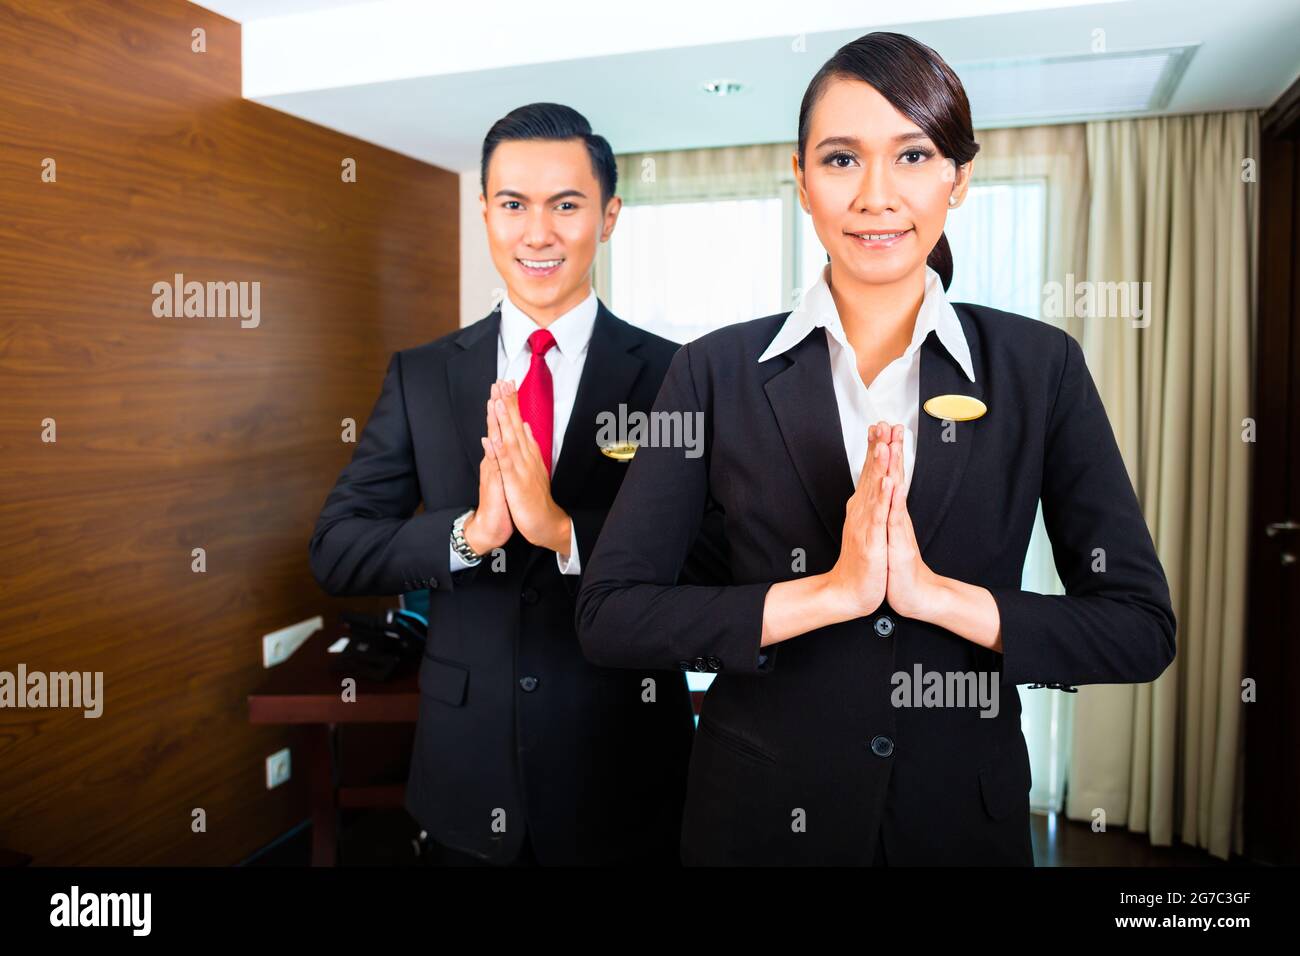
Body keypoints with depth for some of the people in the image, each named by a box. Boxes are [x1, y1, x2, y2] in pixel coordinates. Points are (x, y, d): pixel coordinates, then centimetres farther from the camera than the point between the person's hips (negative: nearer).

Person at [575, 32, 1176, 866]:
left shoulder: (1041, 366, -5)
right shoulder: (719, 369, -8)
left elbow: (1143, 630, -6)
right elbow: (609, 616, -12)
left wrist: (938, 594, -21)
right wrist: (829, 592, -22)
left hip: (966, 814, 1)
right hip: (762, 814, 0)